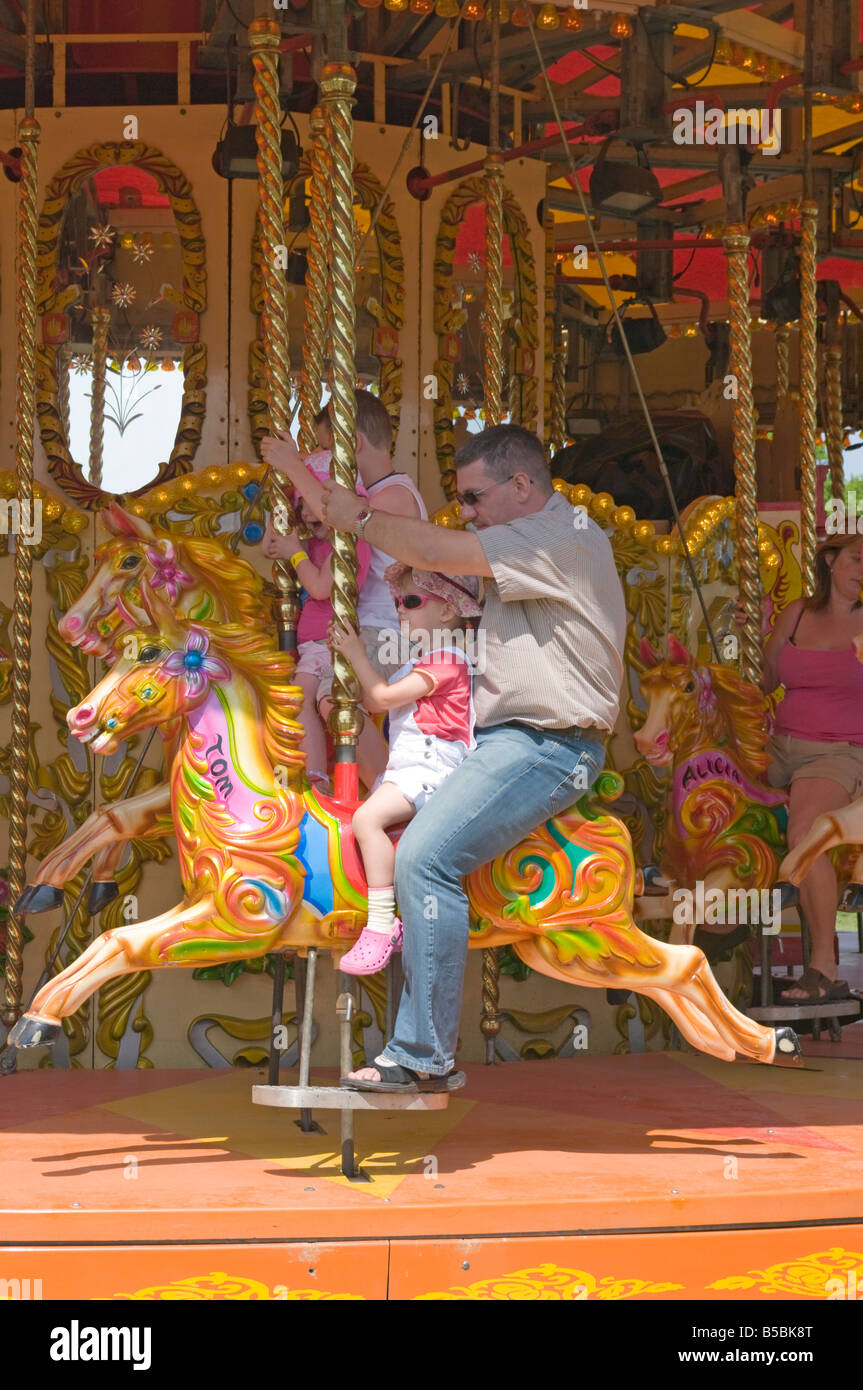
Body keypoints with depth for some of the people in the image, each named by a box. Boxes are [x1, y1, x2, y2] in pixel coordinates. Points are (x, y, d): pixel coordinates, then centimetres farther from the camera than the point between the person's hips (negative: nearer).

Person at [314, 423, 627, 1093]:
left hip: (544, 745, -11)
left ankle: (425, 1057, -18)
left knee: (424, 857, -23)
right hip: (501, 736, 11)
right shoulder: (534, 539, 21)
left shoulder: (563, 536, -13)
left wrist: (359, 517, -4)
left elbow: (436, 551, -18)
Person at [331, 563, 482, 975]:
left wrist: (358, 655, -7)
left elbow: (385, 695, -17)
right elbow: (376, 704, 23)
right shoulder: (420, 658, 21)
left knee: (368, 817, -29)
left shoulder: (446, 659, -12)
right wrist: (351, 654, 14)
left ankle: (381, 925, -31)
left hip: (431, 767, -12)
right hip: (403, 767, 12)